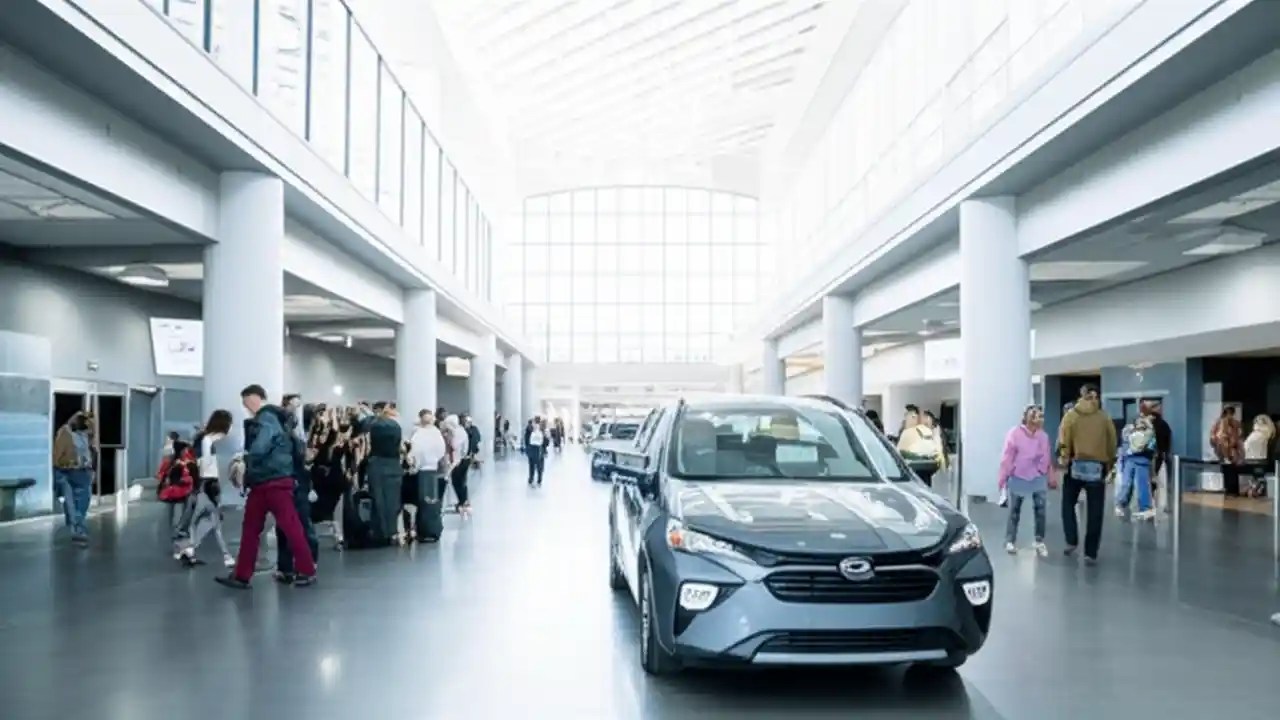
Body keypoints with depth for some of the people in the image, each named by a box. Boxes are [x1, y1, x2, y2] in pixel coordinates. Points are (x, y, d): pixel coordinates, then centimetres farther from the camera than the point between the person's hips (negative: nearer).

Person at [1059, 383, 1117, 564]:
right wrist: (1109, 465, 13)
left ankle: (1072, 541, 11)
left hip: (1076, 465, -1)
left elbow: (1063, 440, -8)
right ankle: (1090, 553, 6)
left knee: (1068, 504, 20)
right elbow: (1112, 444, 4)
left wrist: (1063, 458, 3)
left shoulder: (1071, 415, -1)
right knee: (1094, 513, 6)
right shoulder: (1104, 418, 3)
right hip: (1098, 467, 1)